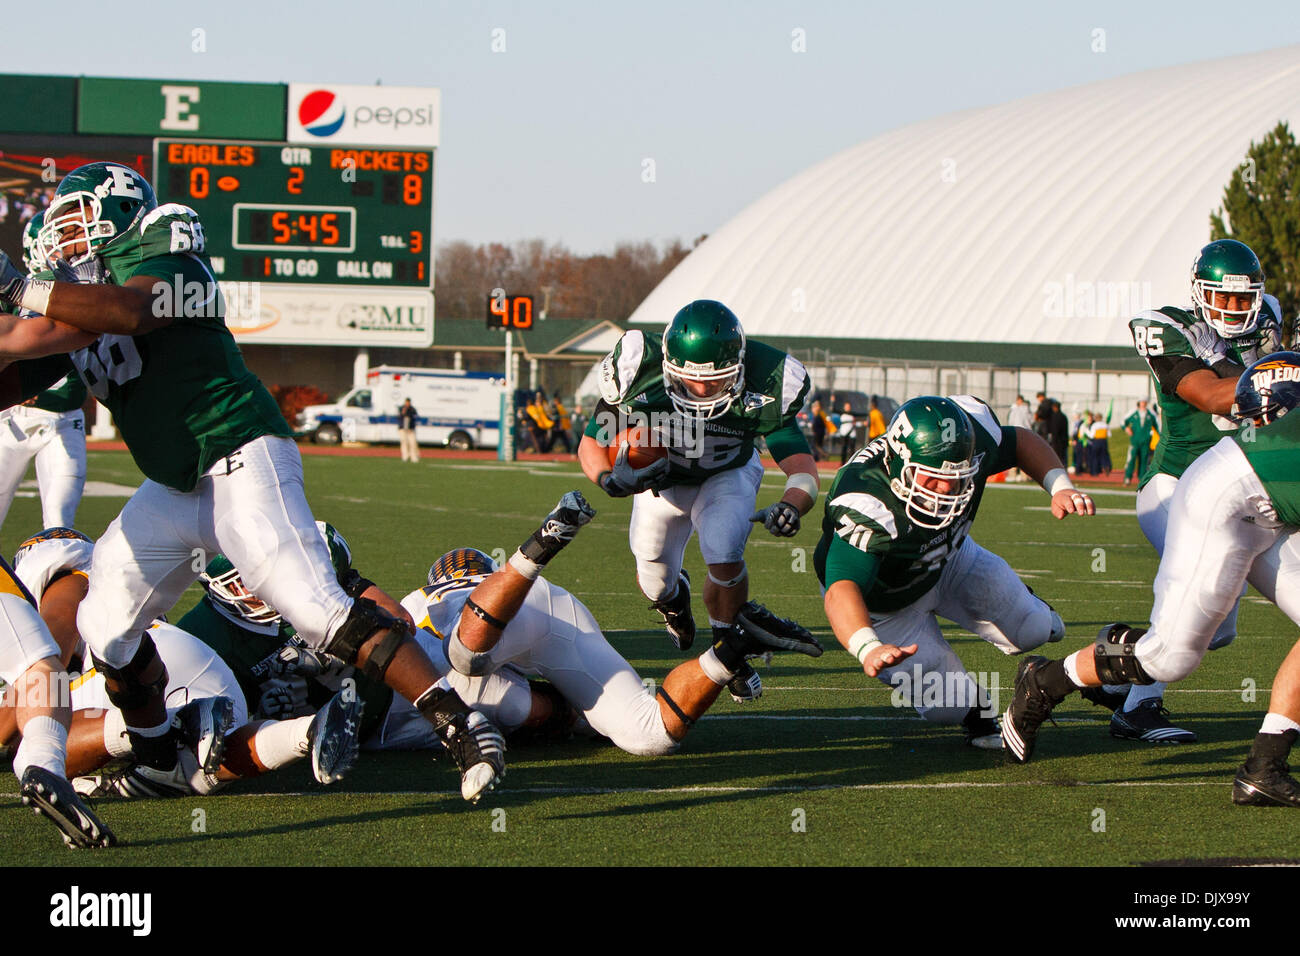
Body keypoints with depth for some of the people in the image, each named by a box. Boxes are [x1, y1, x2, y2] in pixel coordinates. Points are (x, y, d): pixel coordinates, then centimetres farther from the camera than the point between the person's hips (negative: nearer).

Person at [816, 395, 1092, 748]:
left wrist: (1059, 486, -24)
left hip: (950, 558, 5)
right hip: (888, 605, -4)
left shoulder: (972, 434, -30)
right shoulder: (867, 509, -48)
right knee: (946, 704, -5)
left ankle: (1022, 606, 46)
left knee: (1030, 631, 8)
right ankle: (976, 707, 33)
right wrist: (868, 649, -79)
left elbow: (1020, 442, -7)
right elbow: (841, 589, -60)